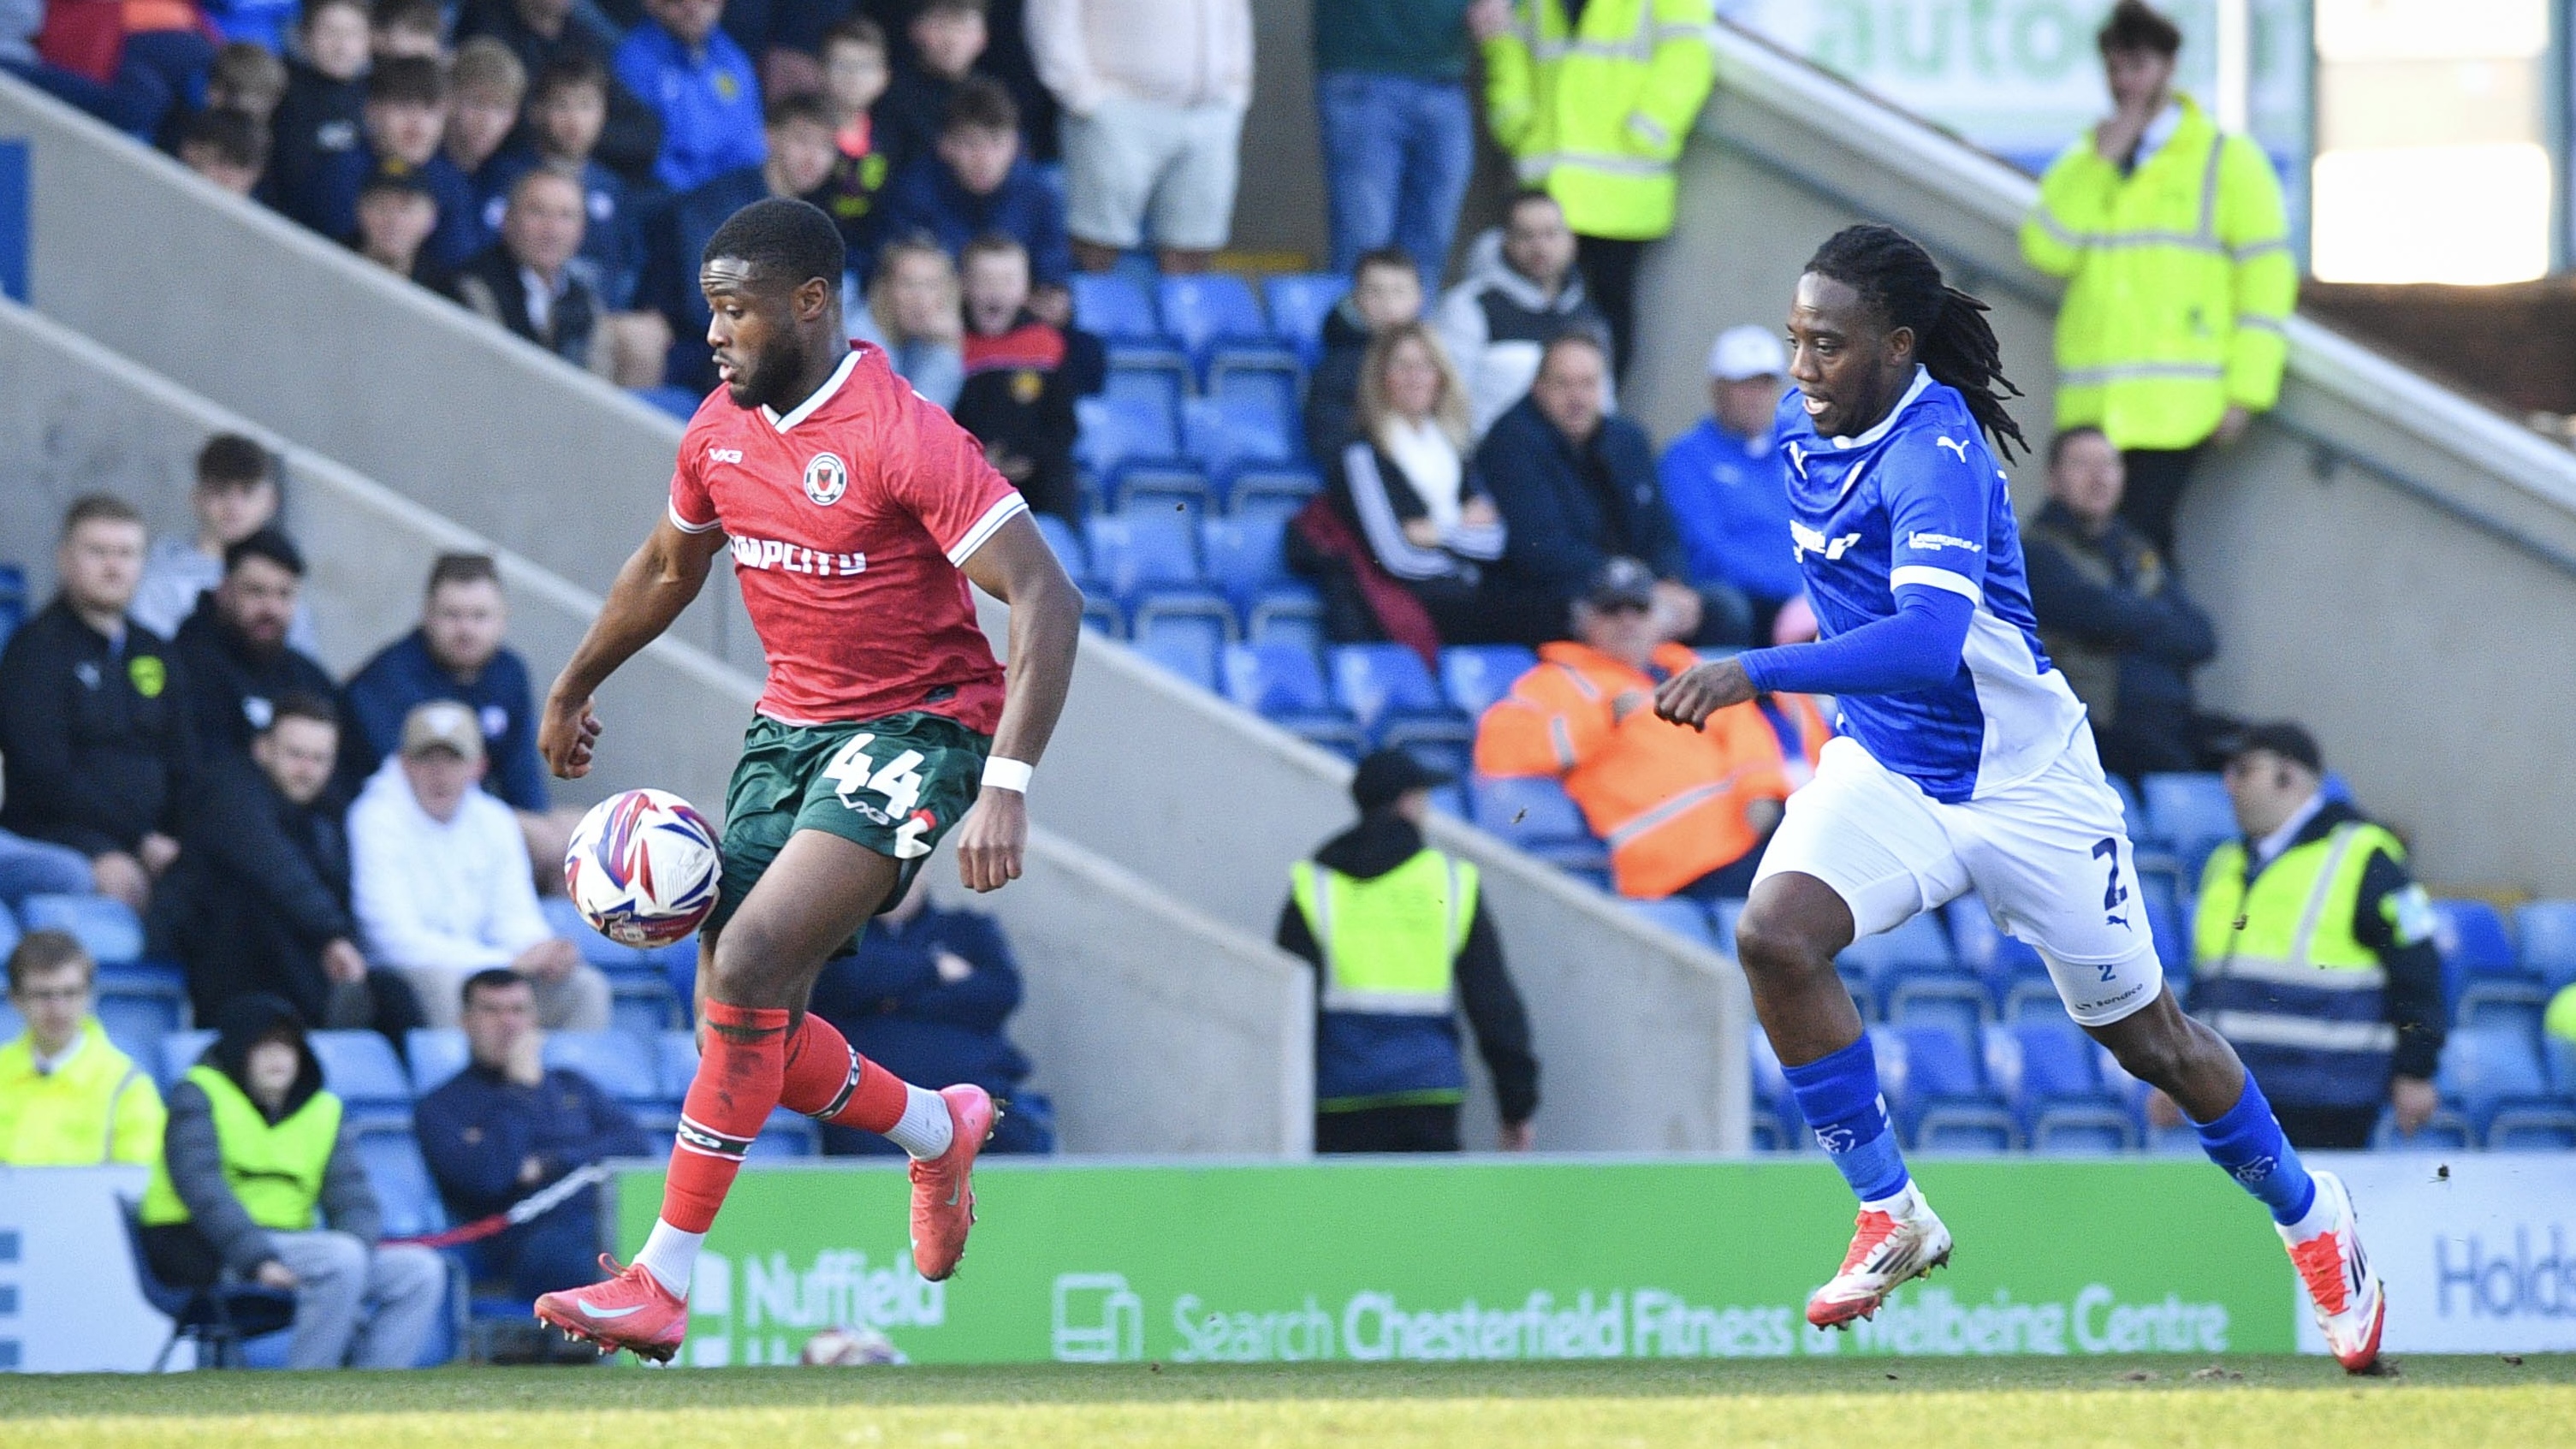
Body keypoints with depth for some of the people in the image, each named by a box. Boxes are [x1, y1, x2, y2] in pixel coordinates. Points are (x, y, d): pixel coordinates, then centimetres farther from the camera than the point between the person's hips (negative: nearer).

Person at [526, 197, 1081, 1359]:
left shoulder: (902, 438, -20)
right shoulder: (721, 433, 3)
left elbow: (1046, 599, -23)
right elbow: (669, 567, 24)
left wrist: (1006, 785, -31)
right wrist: (573, 686, 33)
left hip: (915, 729, -8)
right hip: (789, 726, 8)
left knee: (748, 970, -24)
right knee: (744, 1028, 2)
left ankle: (665, 1283, -21)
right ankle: (937, 1130, 32)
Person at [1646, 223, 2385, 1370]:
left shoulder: (1935, 455, -28)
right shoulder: (1804, 426, -3)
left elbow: (1931, 641, -43)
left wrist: (1756, 673, -48)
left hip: (2022, 784, -6)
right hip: (1883, 770, 6)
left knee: (2141, 1034, 8)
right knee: (1773, 936, -22)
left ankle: (2308, 1215, 33)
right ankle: (1891, 1216, -9)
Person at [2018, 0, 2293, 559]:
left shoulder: (2225, 161, 5)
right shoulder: (2082, 165, 18)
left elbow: (2267, 273, 0)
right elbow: (2047, 250, 1)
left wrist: (2245, 391, -8)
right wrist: (2100, 164, -5)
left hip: (2174, 405, -5)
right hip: (2091, 407, 5)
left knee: (2139, 539, -17)